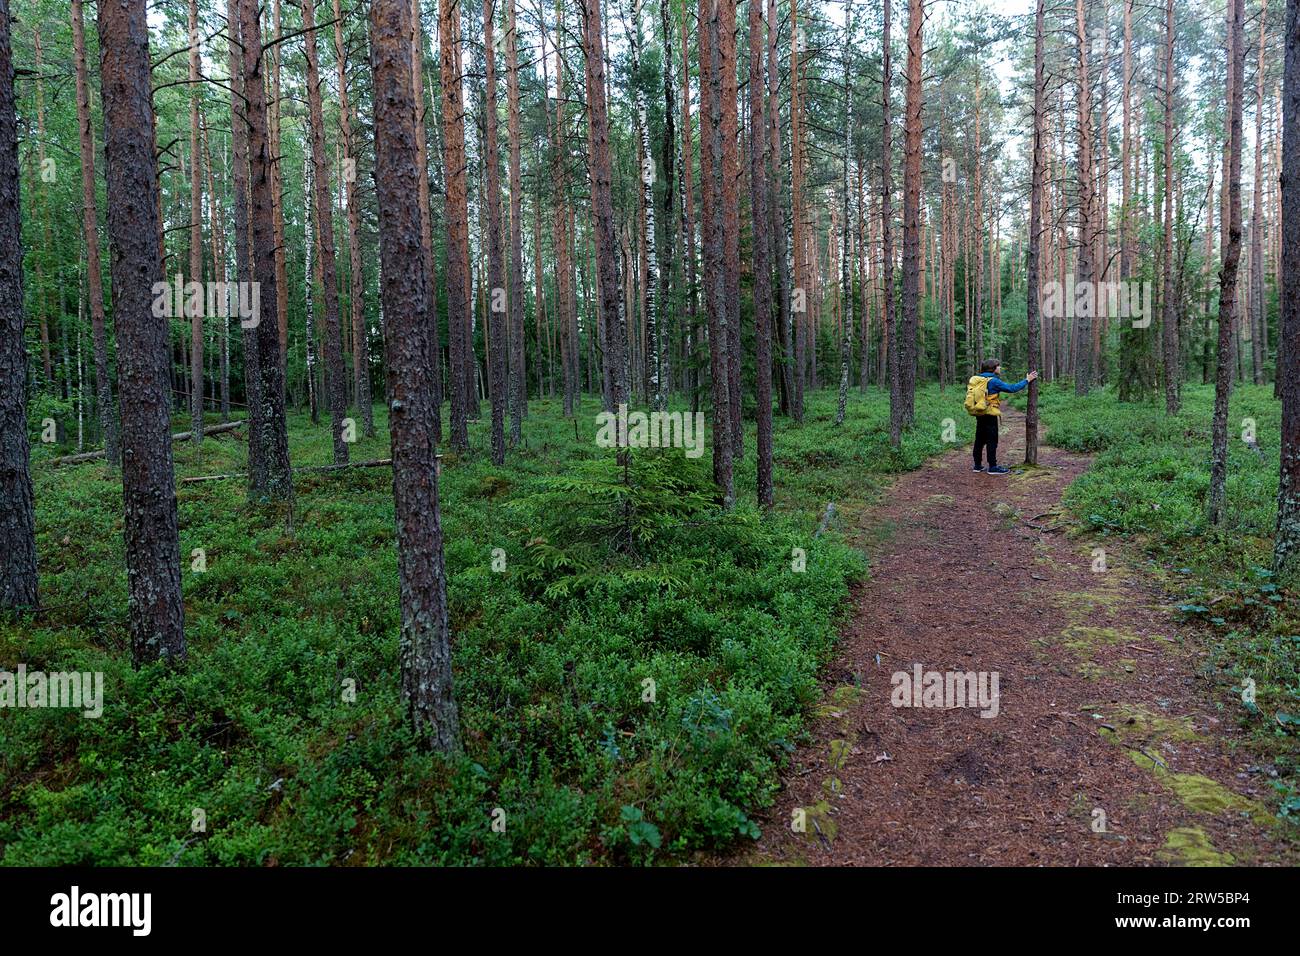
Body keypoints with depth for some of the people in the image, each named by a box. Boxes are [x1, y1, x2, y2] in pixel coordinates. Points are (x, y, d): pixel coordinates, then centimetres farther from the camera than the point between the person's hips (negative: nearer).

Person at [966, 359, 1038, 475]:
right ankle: (993, 467, 4)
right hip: (990, 415, -7)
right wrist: (1027, 380, -4)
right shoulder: (993, 381, -16)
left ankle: (977, 465, 19)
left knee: (980, 440, 14)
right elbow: (1012, 388, -14)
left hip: (979, 414, 7)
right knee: (992, 441, 1)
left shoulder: (975, 379, 3)